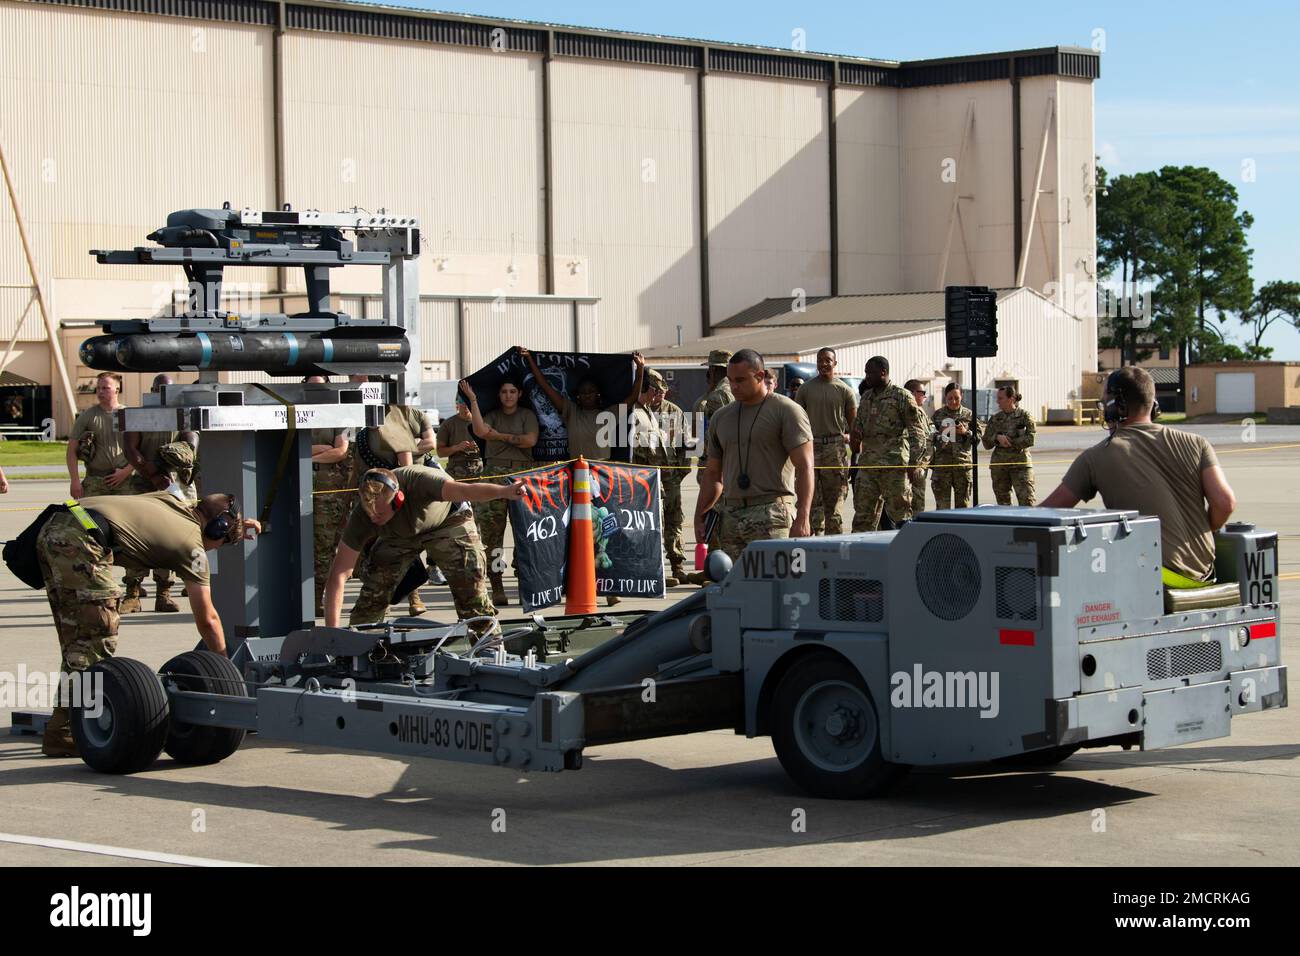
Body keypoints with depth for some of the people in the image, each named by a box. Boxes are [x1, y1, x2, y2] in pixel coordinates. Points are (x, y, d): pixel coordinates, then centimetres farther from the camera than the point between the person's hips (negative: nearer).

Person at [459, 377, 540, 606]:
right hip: (495, 472, 1)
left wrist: (501, 436, 1)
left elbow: (530, 440, -2)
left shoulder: (527, 415, 14)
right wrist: (473, 400, -5)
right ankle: (496, 586, -7)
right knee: (492, 529, -7)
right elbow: (480, 431, -6)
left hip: (522, 473, -1)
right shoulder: (492, 416, 16)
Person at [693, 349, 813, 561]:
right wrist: (699, 517, 16)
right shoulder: (721, 417, 18)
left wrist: (801, 518, -17)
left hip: (771, 516, -6)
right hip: (729, 517, 6)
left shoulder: (786, 411, 0)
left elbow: (804, 467, -7)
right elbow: (713, 474, 25)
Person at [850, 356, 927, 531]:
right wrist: (855, 436, 3)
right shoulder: (866, 397, 15)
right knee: (863, 514, 5)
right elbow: (858, 425, 27)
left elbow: (916, 433, -5)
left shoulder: (902, 397, -4)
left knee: (900, 513, -4)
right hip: (867, 463, 6)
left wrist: (914, 463, -11)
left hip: (894, 465, -6)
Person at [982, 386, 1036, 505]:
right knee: (1003, 501, 6)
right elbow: (986, 443, 8)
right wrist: (997, 437, -11)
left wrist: (1009, 442, -8)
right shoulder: (995, 419, 11)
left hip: (1020, 463, -4)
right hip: (999, 464, 4)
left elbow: (1030, 440, -9)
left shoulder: (1024, 416, 0)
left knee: (1026, 500, -12)